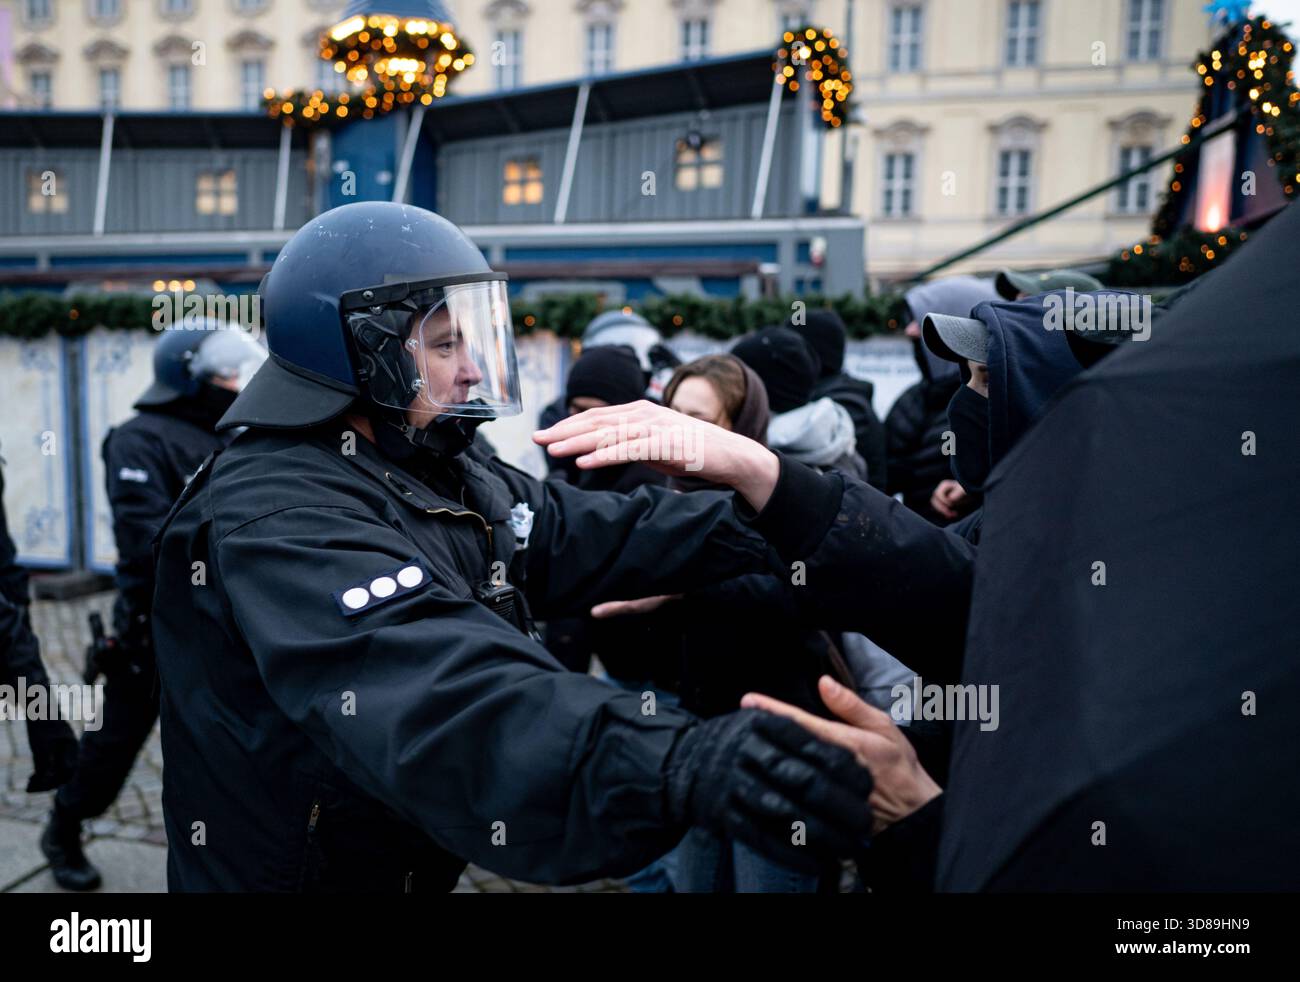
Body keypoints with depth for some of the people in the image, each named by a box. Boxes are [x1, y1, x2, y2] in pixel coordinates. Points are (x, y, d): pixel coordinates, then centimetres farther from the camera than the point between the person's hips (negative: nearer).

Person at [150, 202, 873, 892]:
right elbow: (429, 685, -45)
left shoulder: (453, 477, 2)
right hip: (291, 868, -8)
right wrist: (673, 763, -58)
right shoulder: (278, 517, -28)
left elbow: (600, 533, -2)